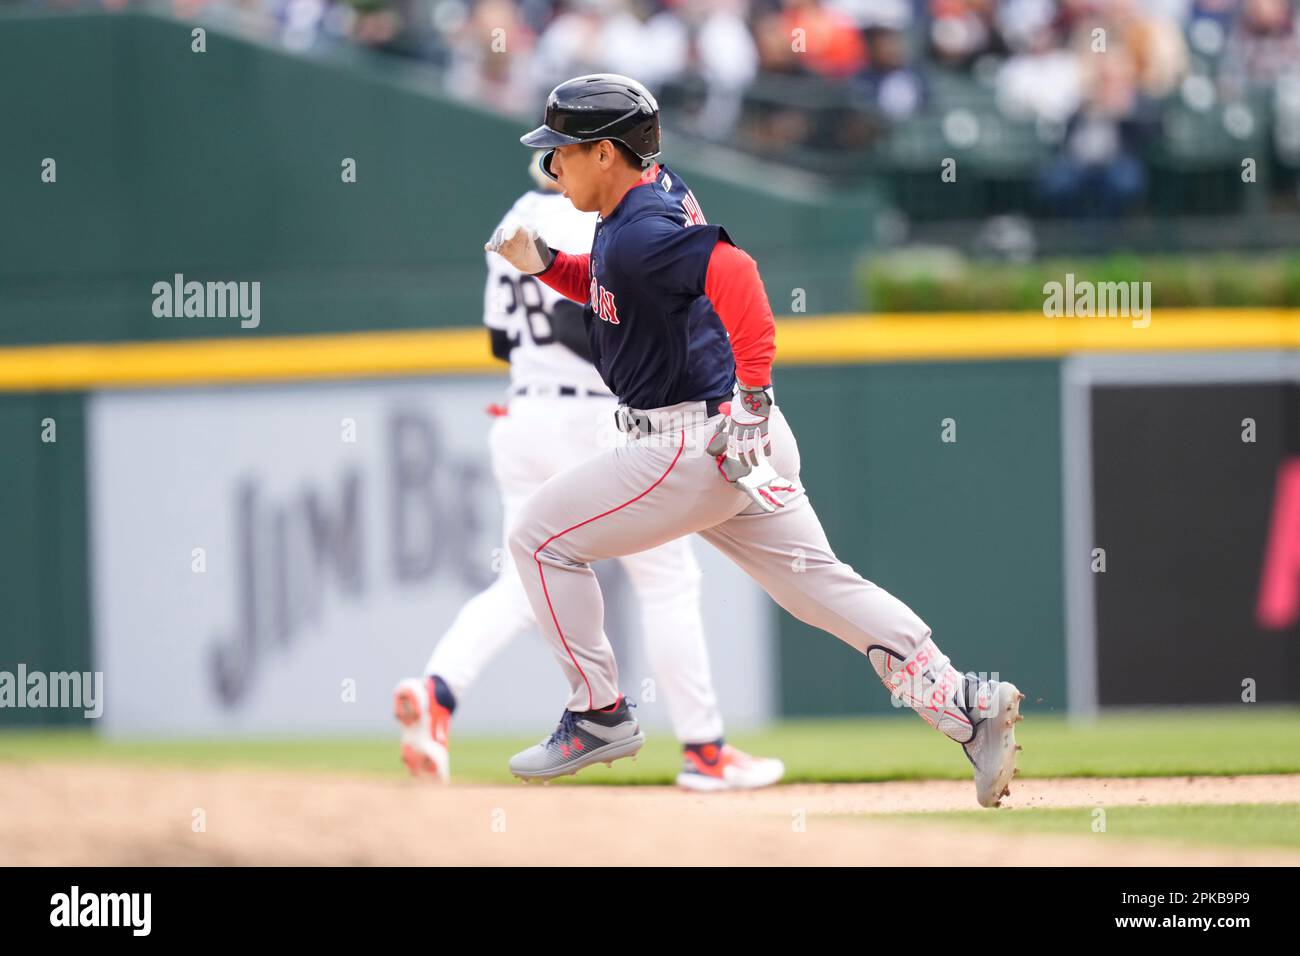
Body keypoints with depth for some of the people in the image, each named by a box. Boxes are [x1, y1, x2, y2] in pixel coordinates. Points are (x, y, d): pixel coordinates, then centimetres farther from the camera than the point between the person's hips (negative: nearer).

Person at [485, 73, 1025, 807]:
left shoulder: (640, 233, -19)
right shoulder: (659, 190, 11)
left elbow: (732, 272, -36)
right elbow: (612, 290, 28)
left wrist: (752, 396, -35)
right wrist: (544, 262, 10)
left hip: (700, 445, -10)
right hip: (736, 443, 10)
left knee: (541, 535, 2)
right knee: (820, 583, 10)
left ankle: (601, 717, 7)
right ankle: (963, 704, 0)